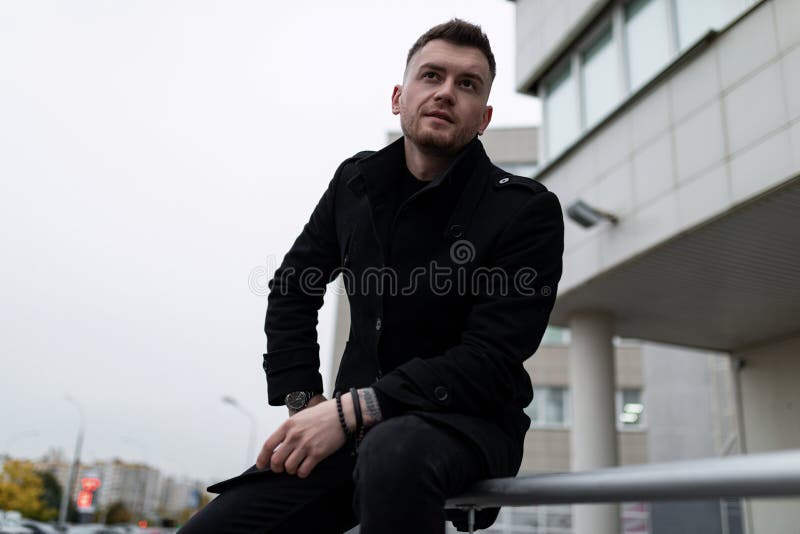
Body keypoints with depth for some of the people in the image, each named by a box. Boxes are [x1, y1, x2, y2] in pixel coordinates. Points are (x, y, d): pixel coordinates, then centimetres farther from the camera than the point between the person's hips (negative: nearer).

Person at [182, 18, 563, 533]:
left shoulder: (528, 210, -9)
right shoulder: (356, 181, 7)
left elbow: (490, 362, -17)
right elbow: (292, 289, 16)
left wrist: (349, 410, -23)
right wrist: (304, 401, 2)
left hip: (466, 422, -3)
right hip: (356, 429, 4)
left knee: (393, 455, -39)